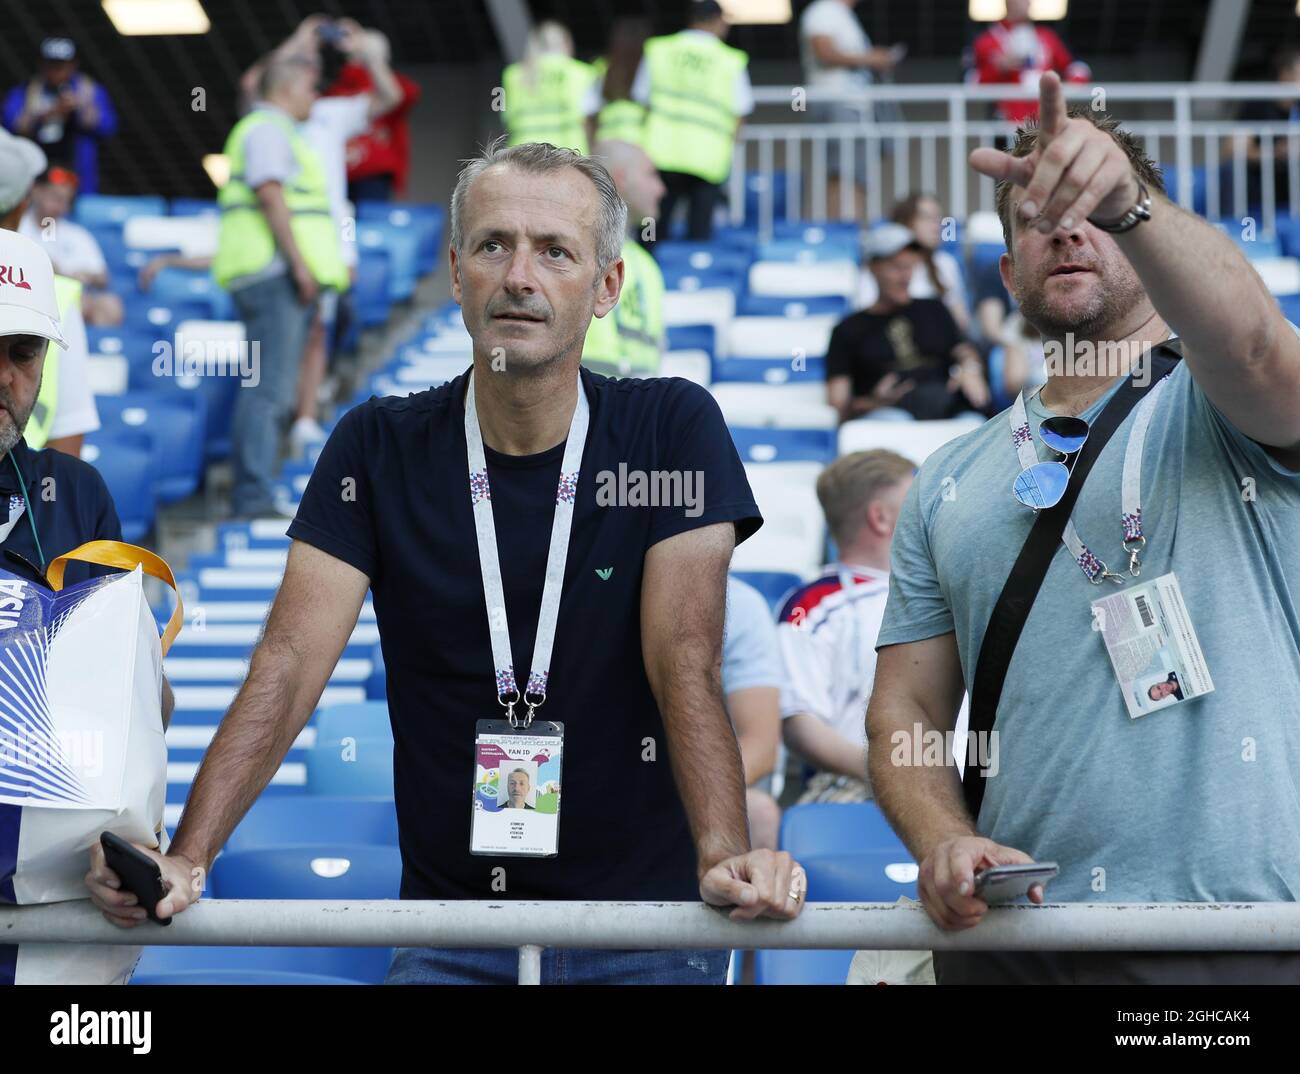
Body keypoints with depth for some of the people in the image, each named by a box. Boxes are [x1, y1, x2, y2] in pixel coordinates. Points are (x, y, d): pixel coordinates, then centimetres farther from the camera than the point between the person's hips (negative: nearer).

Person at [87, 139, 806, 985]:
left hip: (645, 917, -1)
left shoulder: (673, 428, -7)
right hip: (449, 921, 2)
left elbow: (686, 663, -16)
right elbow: (291, 662, -10)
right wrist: (186, 858, -24)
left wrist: (726, 857, -32)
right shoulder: (379, 447, -2)